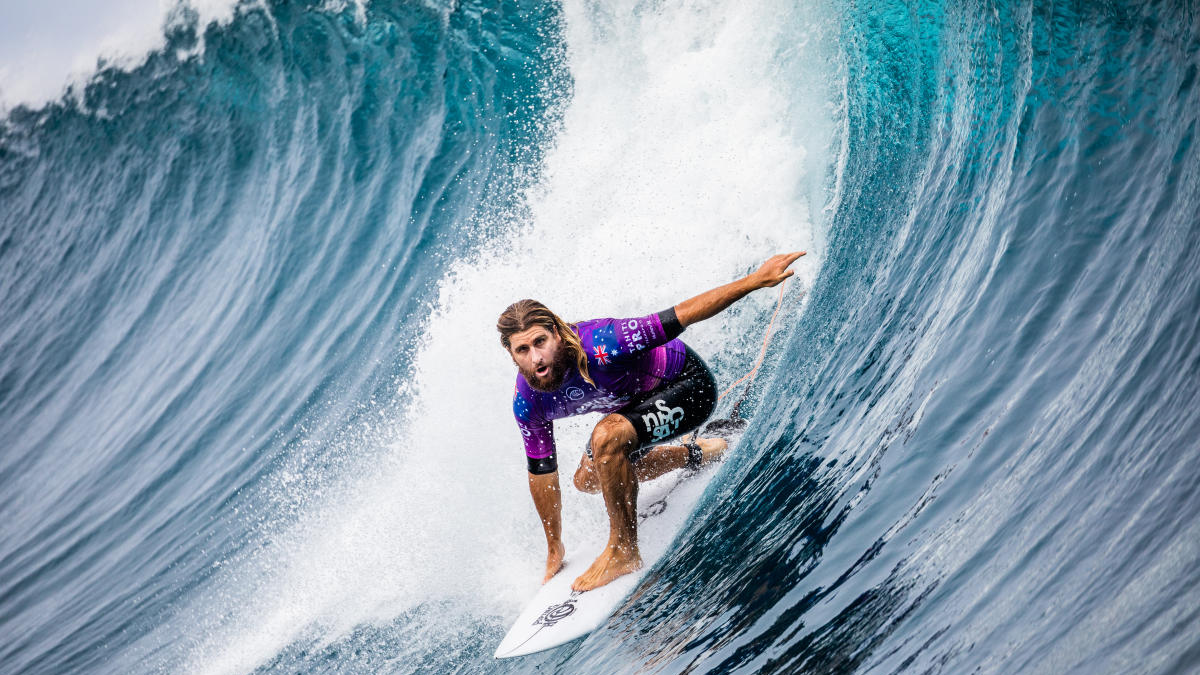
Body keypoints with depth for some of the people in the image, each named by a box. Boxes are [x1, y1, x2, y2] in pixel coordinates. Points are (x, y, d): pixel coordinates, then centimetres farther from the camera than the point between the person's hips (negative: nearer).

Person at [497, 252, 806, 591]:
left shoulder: (599, 344, -37)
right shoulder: (528, 402, -17)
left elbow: (681, 315, -30)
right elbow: (541, 473, -4)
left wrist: (758, 279, -33)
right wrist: (554, 550, 5)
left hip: (689, 385, -8)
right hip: (636, 397, 8)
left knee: (607, 437, -32)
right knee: (587, 479, 20)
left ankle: (624, 550, -16)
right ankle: (697, 455, 34)